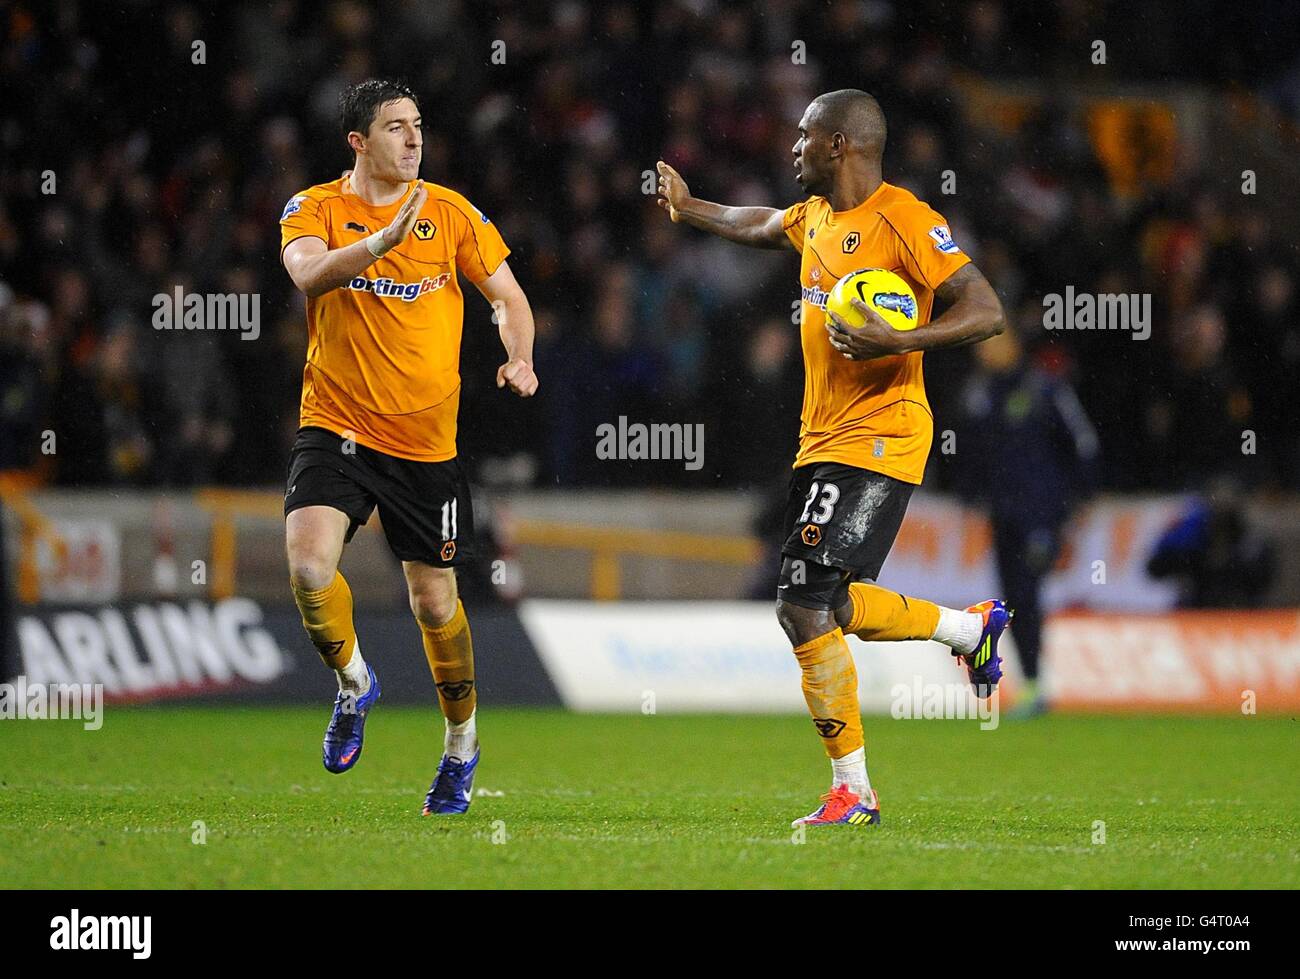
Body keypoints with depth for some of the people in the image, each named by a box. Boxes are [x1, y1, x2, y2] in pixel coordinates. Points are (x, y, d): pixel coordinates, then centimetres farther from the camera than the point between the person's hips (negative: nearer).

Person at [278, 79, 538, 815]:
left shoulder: (452, 214, 1)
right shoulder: (315, 209, -2)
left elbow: (509, 297, 9)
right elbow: (310, 273, -23)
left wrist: (520, 359, -11)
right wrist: (384, 238, -38)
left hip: (426, 439, 1)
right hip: (336, 427, -1)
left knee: (435, 602, 6)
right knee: (309, 565, -22)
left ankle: (462, 742, 30)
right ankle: (354, 684, 7)